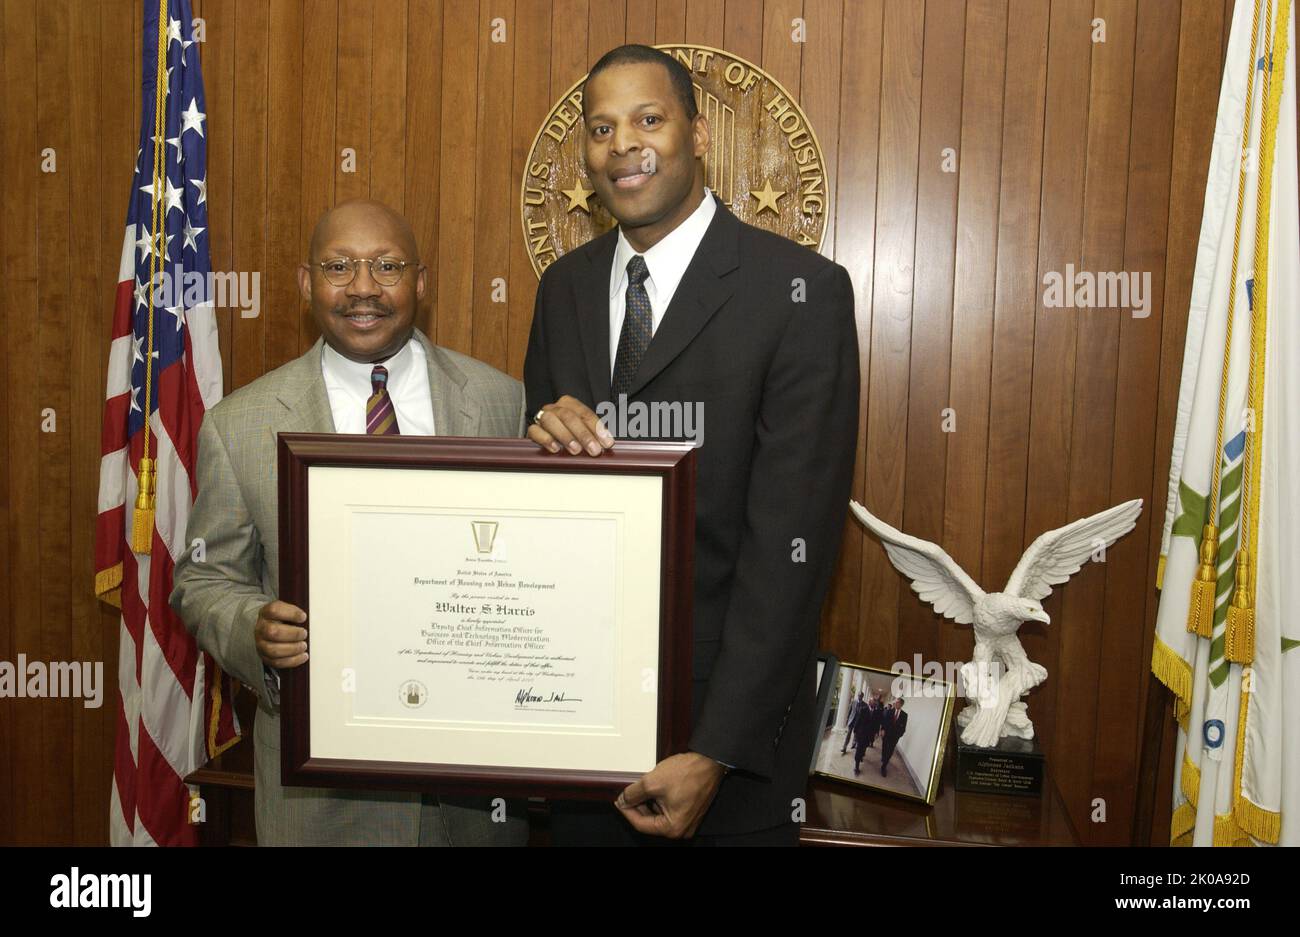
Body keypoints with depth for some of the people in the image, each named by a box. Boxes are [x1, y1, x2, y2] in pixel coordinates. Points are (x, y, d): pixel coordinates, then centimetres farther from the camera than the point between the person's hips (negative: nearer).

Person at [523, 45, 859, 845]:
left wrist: (715, 752, -21)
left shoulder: (800, 290, -15)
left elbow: (791, 542, -19)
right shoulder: (565, 286, 4)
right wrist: (543, 436, -14)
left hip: (728, 714, -5)